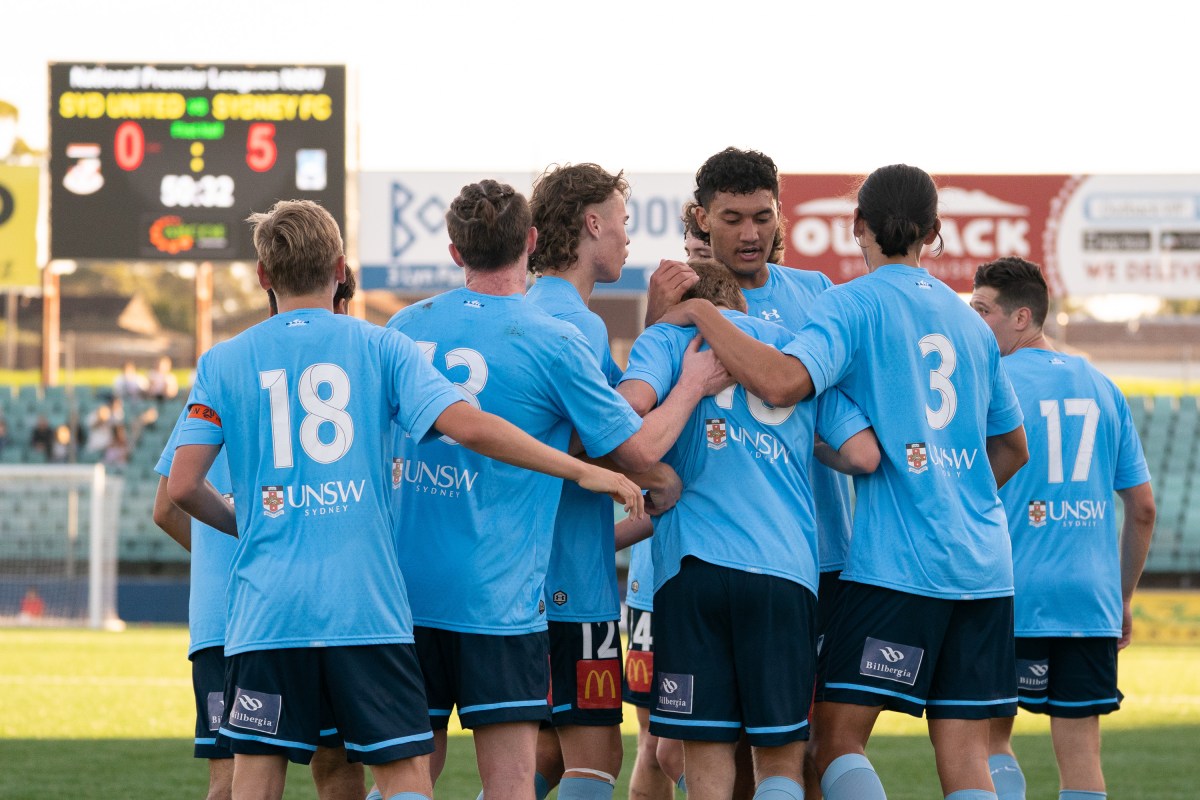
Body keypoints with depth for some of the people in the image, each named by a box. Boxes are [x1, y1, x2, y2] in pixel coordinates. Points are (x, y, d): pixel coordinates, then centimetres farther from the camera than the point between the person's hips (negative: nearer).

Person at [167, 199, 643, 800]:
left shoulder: (224, 362, 6)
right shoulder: (379, 348, 5)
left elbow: (182, 487, 0)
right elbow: (465, 424, -7)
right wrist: (581, 470, 0)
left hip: (266, 609, 0)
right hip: (367, 606, 0)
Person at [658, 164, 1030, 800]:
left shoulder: (852, 304, -4)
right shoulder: (968, 320, 17)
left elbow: (782, 382, -22)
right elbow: (1012, 447, 25)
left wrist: (703, 315, -10)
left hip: (895, 561, -6)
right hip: (984, 566, 6)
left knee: (837, 738, -1)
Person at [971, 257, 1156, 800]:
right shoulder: (1101, 388, 11)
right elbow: (1143, 508, 13)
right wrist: (1123, 600, 21)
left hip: (1011, 594, -4)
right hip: (1092, 602, 4)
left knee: (992, 737, 8)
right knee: (1081, 751, 4)